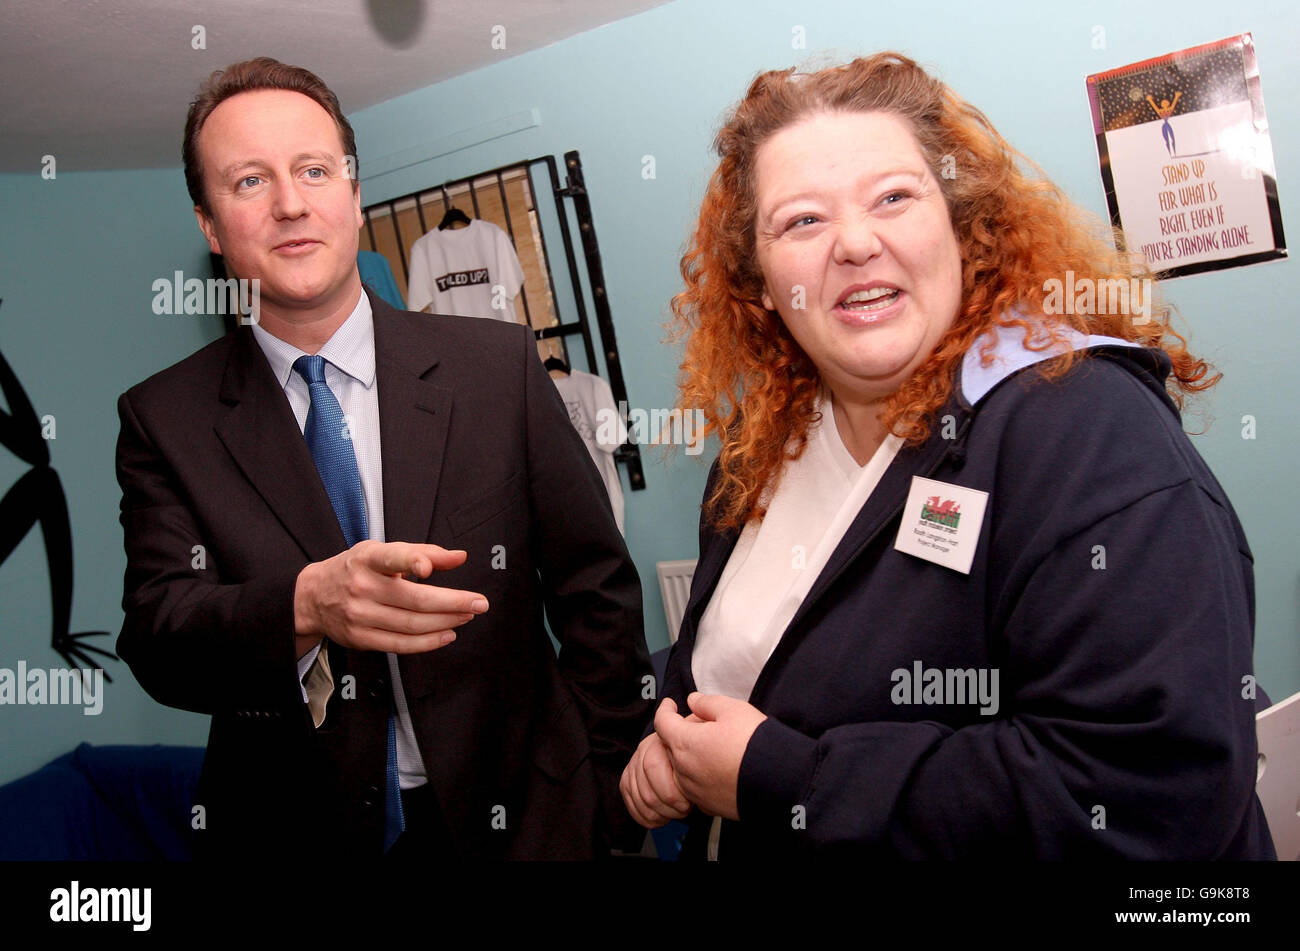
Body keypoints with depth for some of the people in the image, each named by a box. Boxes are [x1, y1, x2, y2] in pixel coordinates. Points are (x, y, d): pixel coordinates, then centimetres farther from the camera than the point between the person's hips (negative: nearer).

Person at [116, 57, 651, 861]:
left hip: (507, 822, 0)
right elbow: (157, 641, -14)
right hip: (290, 833, 1)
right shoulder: (165, 421, -4)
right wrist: (307, 606, -33)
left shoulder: (500, 366, -6)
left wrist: (610, 796, -7)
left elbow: (596, 591, -3)